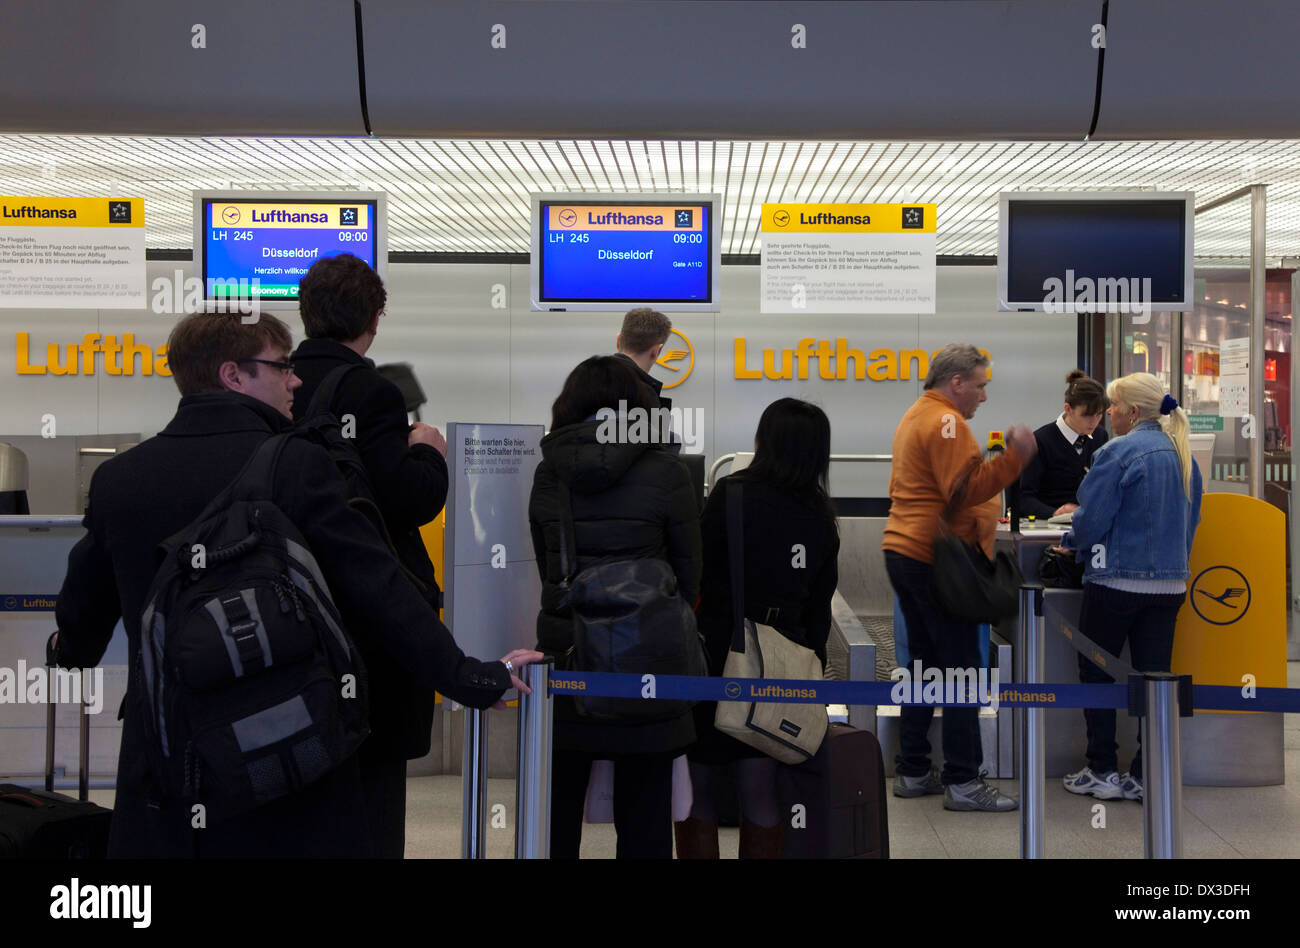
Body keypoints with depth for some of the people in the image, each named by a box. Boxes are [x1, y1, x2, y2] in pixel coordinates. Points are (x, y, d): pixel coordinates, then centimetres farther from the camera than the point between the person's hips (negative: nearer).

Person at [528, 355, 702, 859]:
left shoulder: (547, 475, 3)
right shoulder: (665, 473, -7)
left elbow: (546, 571, 9)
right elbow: (689, 575, 0)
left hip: (562, 649, 3)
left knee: (557, 804, 15)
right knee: (643, 816, 6)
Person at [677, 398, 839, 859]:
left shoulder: (733, 493, -10)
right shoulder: (821, 516, 8)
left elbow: (697, 573, -9)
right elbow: (819, 607, 12)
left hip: (718, 658, -5)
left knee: (695, 794, 6)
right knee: (761, 801, 11)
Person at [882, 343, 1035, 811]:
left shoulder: (914, 417, 21)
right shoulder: (946, 423, -13)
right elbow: (966, 489, -22)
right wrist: (1015, 457, -23)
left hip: (902, 552, 11)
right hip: (935, 560, -10)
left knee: (925, 665, 14)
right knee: (961, 670, -7)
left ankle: (913, 772, 17)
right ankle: (962, 781, -5)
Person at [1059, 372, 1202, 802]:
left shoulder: (1119, 452, -14)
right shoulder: (1183, 455, 9)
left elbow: (1092, 520, -14)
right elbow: (1190, 520, 17)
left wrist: (1070, 540, 6)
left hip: (1117, 580, -6)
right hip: (1169, 583, 7)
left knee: (1096, 674, 7)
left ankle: (1103, 771, 12)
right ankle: (1147, 776, 11)